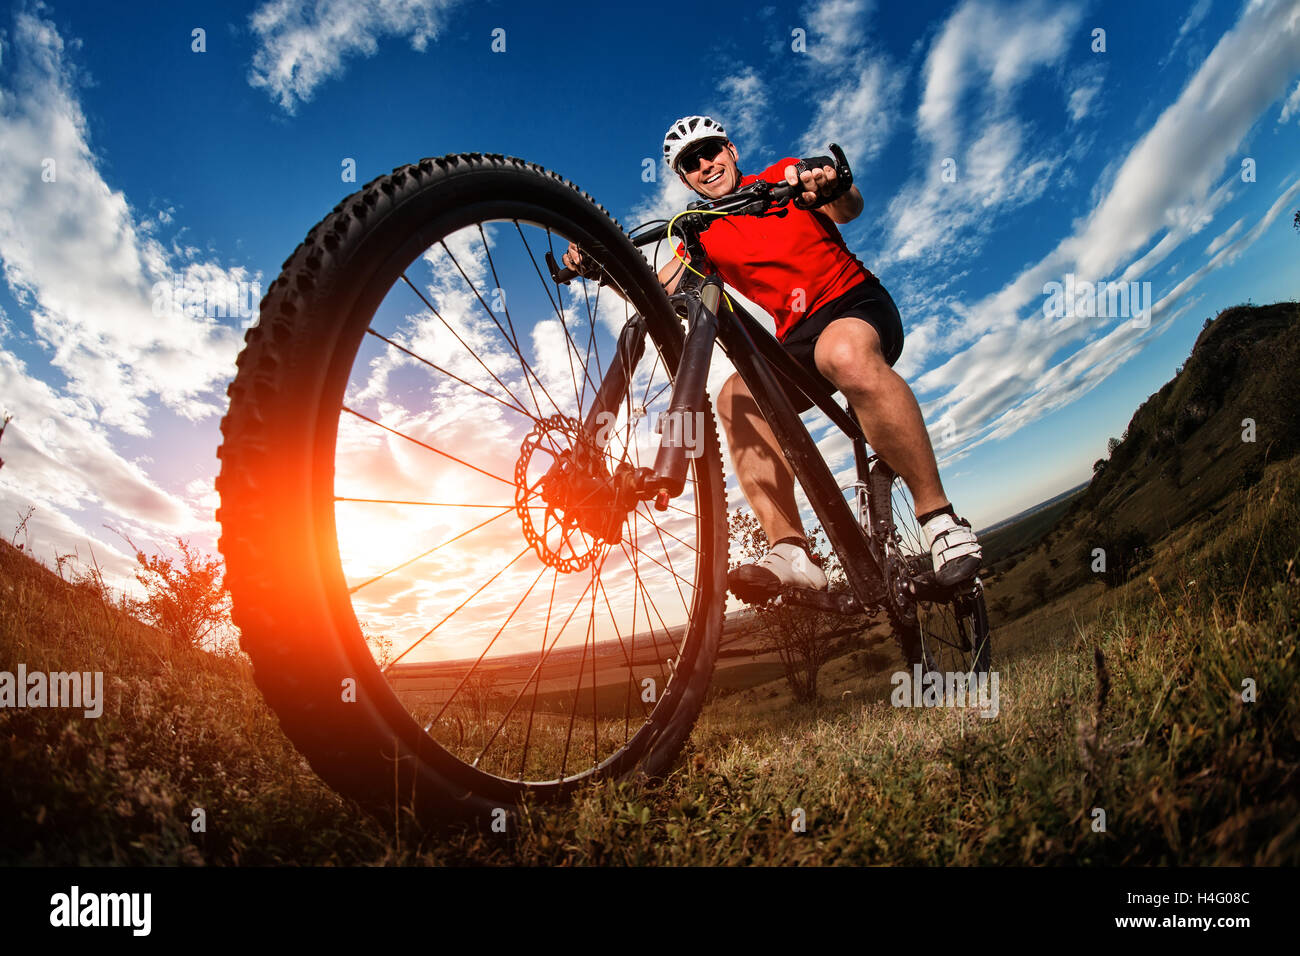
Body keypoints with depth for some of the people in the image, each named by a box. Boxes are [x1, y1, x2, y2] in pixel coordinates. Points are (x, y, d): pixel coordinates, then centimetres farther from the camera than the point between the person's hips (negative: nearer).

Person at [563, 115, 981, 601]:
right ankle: (791, 550, -35)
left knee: (845, 351, -40)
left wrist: (828, 187, -38)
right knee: (737, 398, -26)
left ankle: (939, 516, -35)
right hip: (798, 337, 4)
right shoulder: (704, 235, 10)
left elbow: (850, 207, -14)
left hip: (857, 302, -4)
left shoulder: (784, 177, 3)